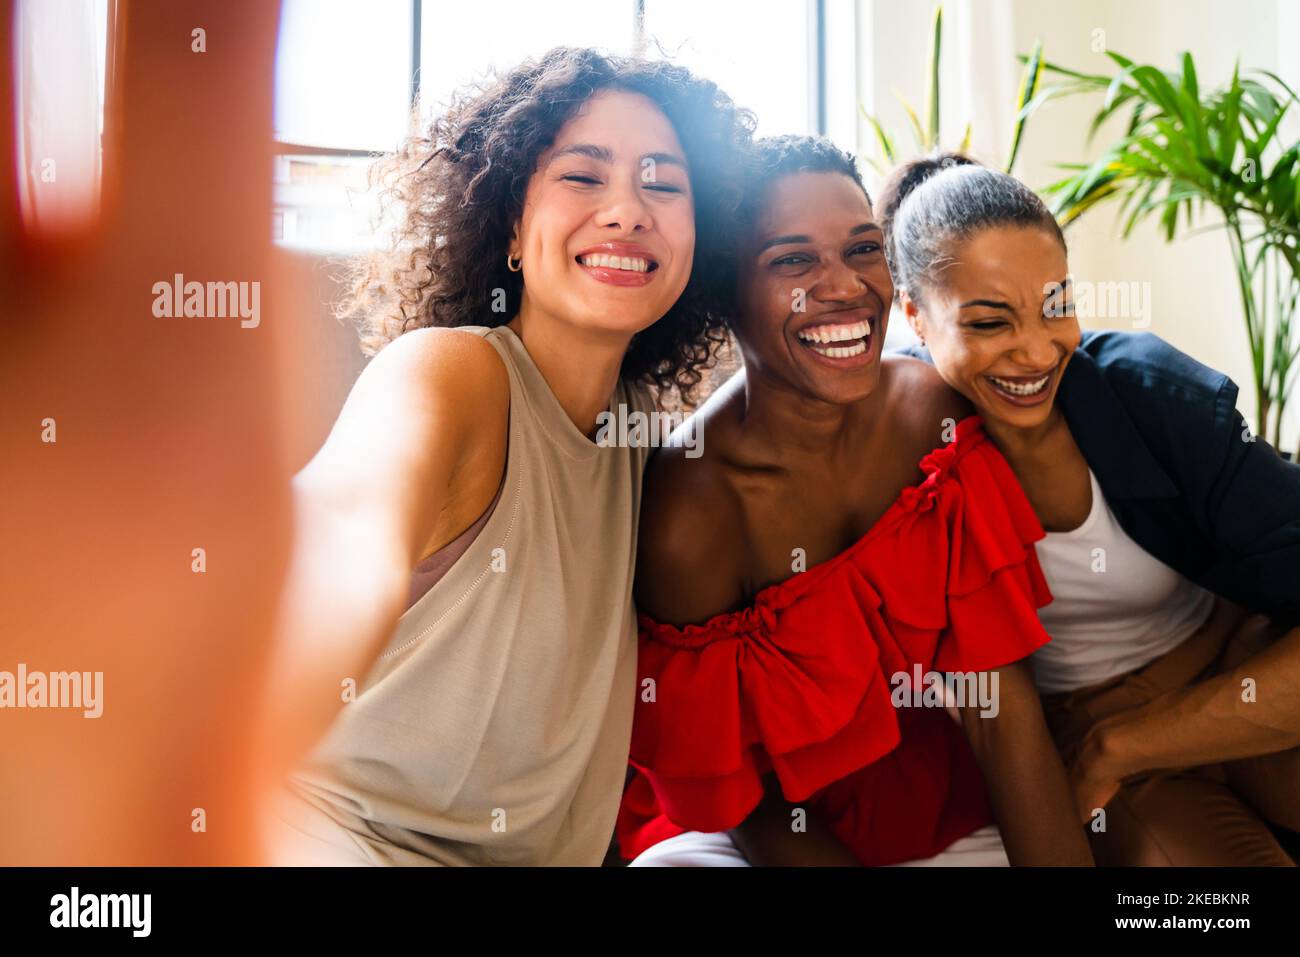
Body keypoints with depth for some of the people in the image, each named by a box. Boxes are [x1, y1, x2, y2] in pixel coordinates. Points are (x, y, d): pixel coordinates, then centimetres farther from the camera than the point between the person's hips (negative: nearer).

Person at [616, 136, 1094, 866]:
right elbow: (751, 805, -12)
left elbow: (1001, 707, -11)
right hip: (745, 832, -4)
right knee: (675, 862, -33)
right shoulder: (689, 512, -23)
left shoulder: (938, 412, -11)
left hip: (935, 806, 4)